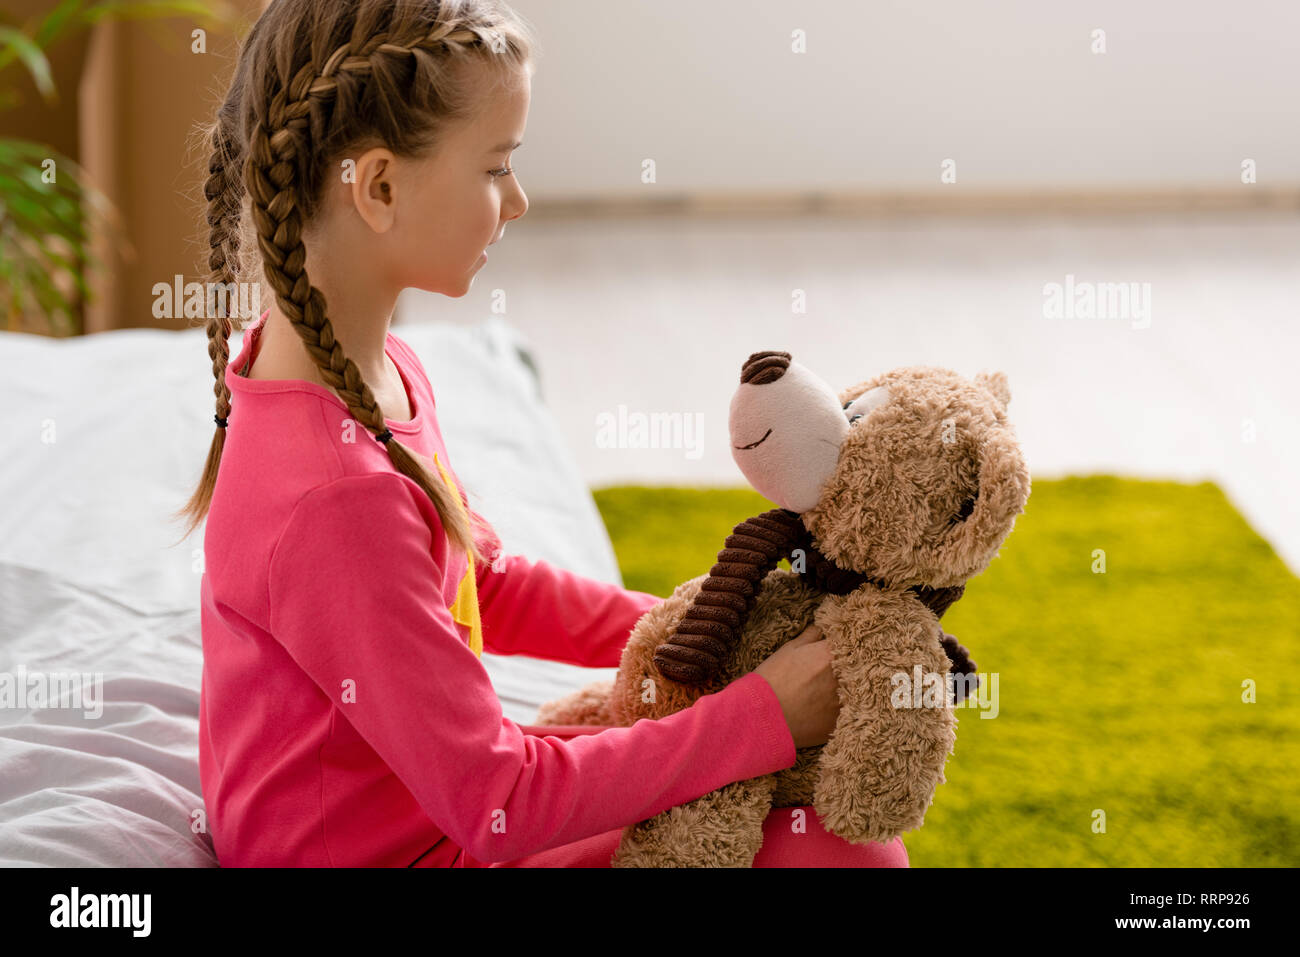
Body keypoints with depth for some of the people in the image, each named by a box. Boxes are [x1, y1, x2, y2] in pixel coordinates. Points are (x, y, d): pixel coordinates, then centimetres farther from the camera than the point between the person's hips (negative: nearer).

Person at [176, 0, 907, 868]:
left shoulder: (379, 371, -1)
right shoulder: (332, 499, -31)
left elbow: (488, 584, 14)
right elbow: (495, 803, -26)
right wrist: (762, 715, -19)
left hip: (434, 807, 9)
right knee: (849, 846, -12)